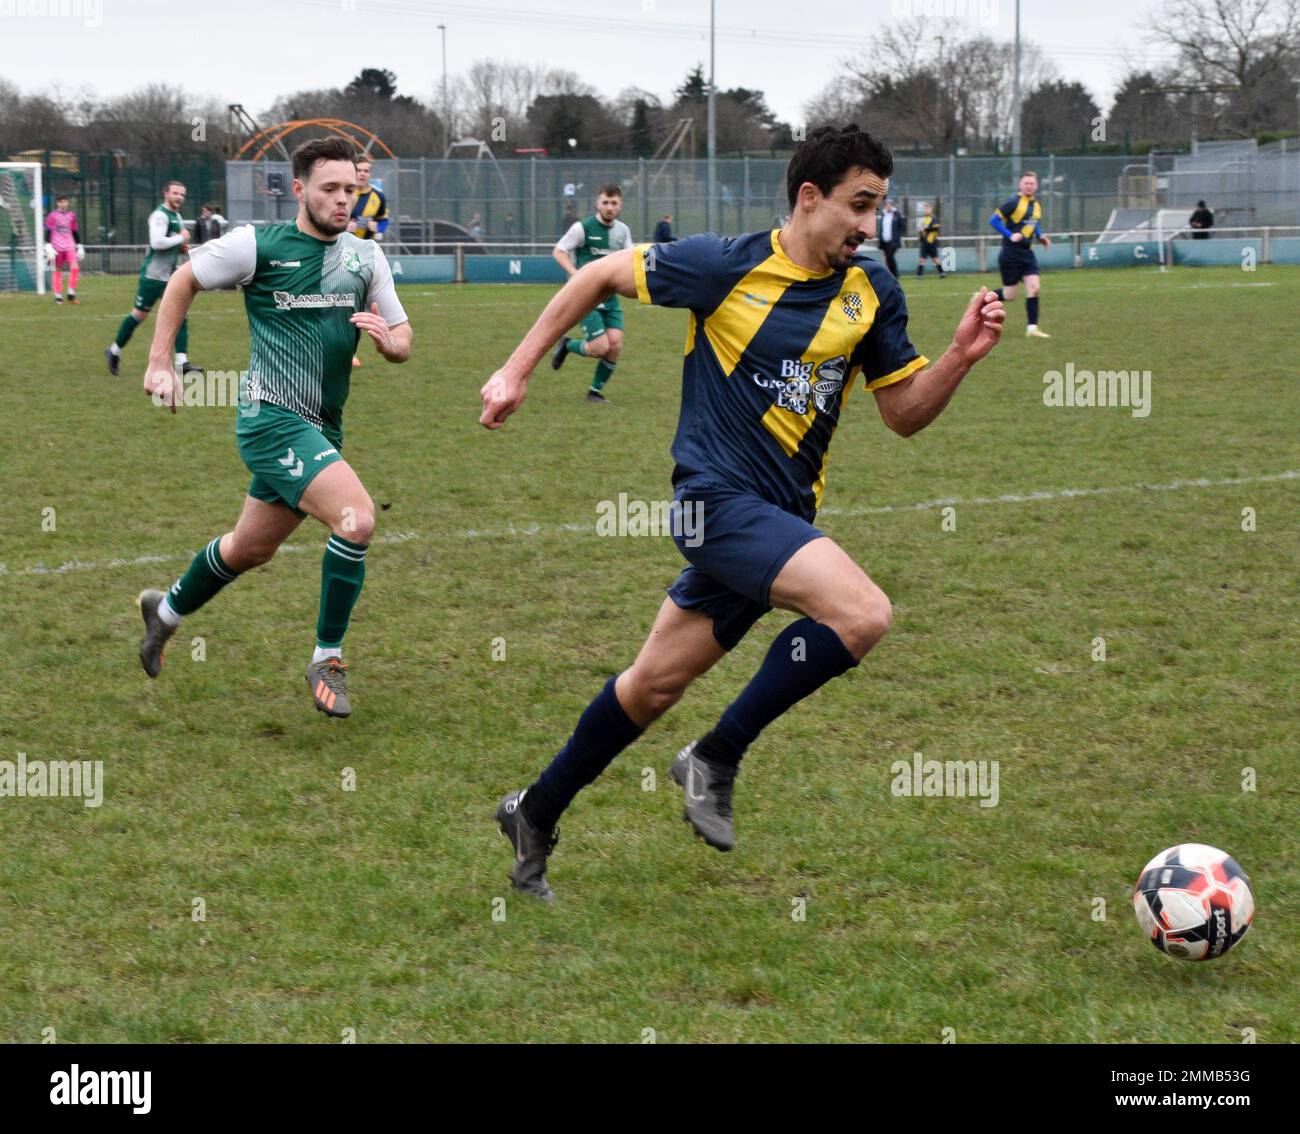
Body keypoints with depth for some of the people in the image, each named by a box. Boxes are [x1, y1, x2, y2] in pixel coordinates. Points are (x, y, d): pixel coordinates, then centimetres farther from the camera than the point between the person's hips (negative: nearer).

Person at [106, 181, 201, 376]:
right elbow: (157, 242, -28)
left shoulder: (177, 217, 16)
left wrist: (182, 247, 8)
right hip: (153, 275, -8)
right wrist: (181, 238, -17)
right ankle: (114, 351, 19)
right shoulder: (160, 215, -14)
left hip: (171, 277, 8)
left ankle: (182, 362, -7)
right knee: (139, 315, 2)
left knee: (180, 315, -4)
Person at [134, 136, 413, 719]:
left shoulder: (366, 256, 6)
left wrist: (385, 337, -13)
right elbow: (183, 281, 6)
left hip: (320, 428, 7)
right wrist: (159, 361, 3)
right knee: (357, 517, -23)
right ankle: (327, 660, -8)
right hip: (271, 416, -7)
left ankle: (166, 610, 47)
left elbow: (402, 343, 11)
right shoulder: (257, 245, -8)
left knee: (250, 548, 20)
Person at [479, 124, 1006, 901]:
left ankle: (537, 815, 32)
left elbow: (905, 412, 7)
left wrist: (962, 356, -11)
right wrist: (518, 370, 3)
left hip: (784, 513, 6)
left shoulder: (872, 292, 3)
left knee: (657, 683, 14)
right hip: (719, 494, -6)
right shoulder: (725, 266, -11)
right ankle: (717, 761, -9)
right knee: (863, 614, -25)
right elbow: (602, 276, 2)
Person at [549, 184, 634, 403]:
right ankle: (566, 345, 18)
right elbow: (558, 251, -6)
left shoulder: (622, 230, 7)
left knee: (615, 344, -8)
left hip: (610, 297, 5)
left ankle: (596, 390, 11)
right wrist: (577, 275, -20)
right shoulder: (583, 228, -10)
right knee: (600, 348, -14)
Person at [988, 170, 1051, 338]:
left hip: (1027, 253, 6)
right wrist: (1010, 235, -22)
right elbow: (993, 220, -14)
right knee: (1009, 295, 0)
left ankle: (1032, 329, -6)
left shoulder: (1036, 206, 9)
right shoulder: (1014, 203, -13)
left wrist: (1040, 237, 9)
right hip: (1011, 254, -6)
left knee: (1033, 288, -8)